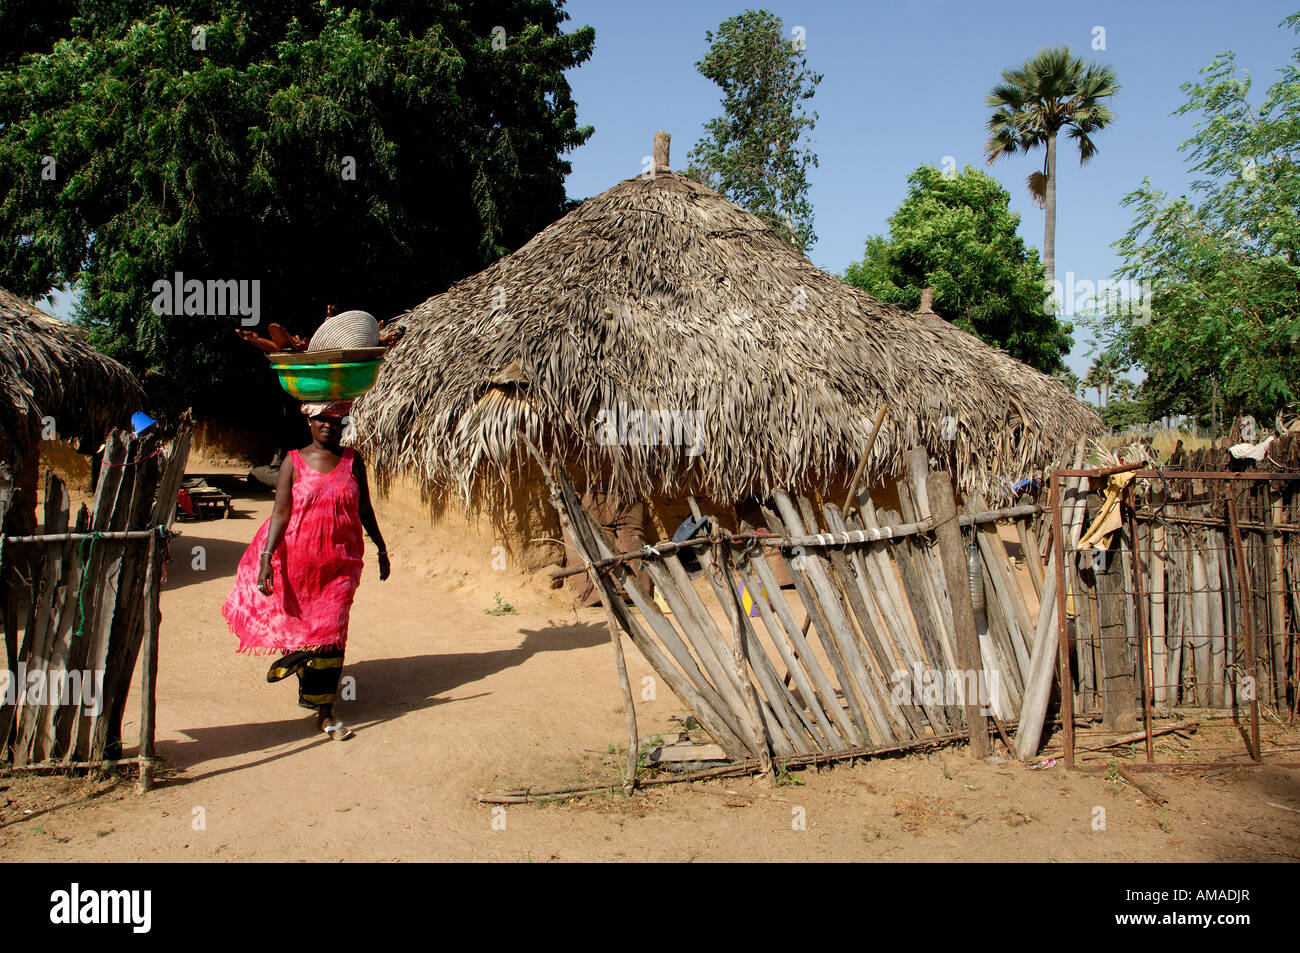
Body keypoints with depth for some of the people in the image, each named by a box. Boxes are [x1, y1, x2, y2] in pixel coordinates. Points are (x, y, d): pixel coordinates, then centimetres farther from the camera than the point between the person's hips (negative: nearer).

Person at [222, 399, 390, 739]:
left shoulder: (353, 460, 3)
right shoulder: (294, 462, -2)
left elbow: (364, 510, 10)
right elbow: (280, 514, -7)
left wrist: (381, 548, 14)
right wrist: (266, 558, -16)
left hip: (340, 561, 1)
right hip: (298, 557, 0)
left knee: (330, 633, -2)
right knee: (294, 620, 12)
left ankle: (325, 712, 6)